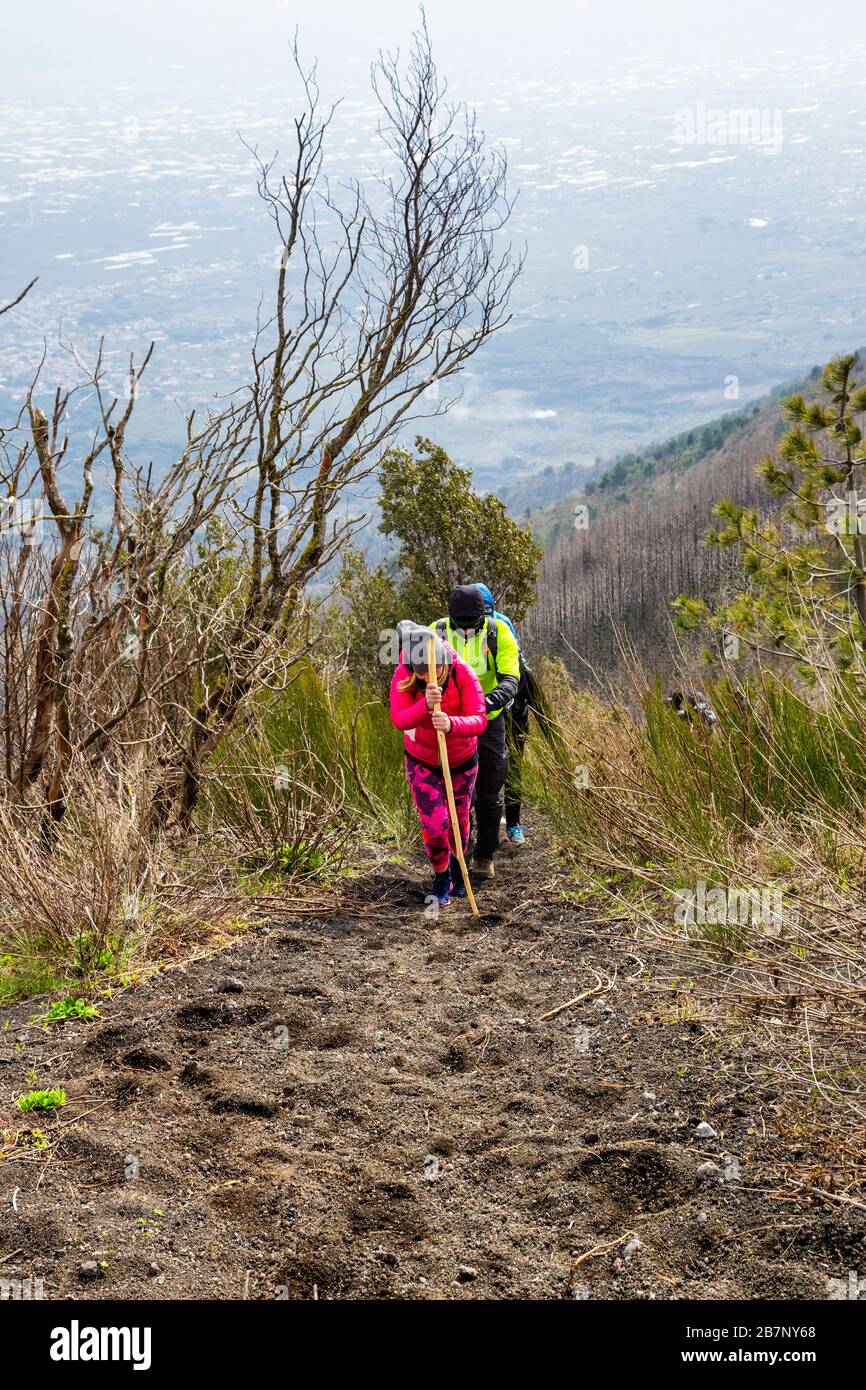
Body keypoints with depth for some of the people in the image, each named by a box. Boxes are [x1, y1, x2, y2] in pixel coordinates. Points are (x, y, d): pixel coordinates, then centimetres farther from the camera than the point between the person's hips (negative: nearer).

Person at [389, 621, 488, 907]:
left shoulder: (462, 673, -29)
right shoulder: (402, 677, -27)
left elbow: (479, 720, -37)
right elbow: (399, 719, -39)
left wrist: (451, 725, -57)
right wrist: (425, 705, -58)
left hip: (462, 759, 1)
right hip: (422, 760, -1)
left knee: (459, 820, 17)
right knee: (434, 824, -11)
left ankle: (457, 867, 50)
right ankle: (441, 877, 20)